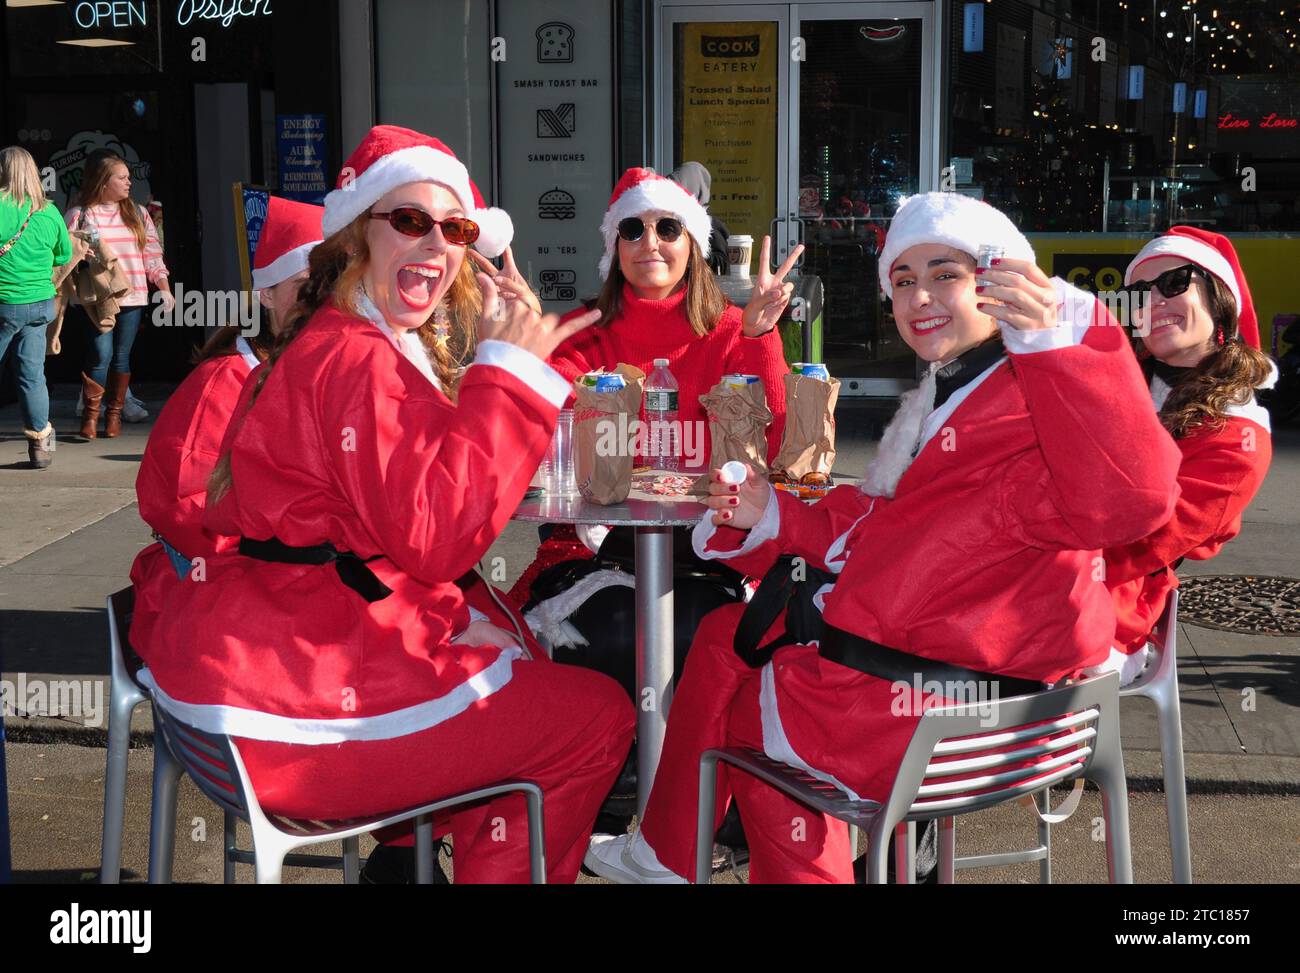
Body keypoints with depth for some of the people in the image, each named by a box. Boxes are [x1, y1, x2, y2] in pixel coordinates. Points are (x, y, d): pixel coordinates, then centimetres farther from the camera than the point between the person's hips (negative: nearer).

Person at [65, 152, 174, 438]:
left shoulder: (138, 214, 14)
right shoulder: (79, 215, 3)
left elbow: (152, 255, 13)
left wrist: (164, 287, 4)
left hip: (132, 297, 3)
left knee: (121, 356, 4)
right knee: (101, 354, -11)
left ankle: (114, 414, 14)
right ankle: (90, 415, 0)